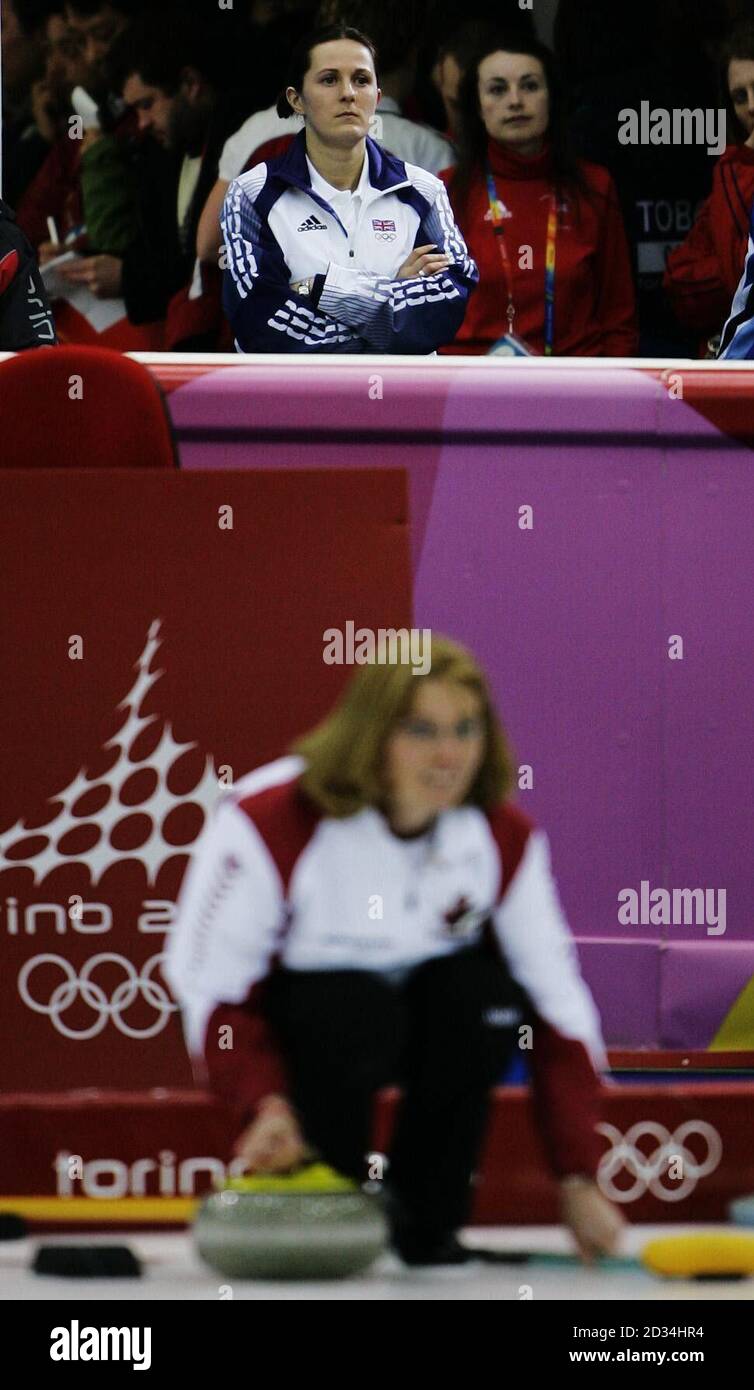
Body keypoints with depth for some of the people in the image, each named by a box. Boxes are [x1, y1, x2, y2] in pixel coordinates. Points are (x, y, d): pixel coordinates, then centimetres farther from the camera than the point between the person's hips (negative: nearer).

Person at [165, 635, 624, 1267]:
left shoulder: (505, 836, -14)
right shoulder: (270, 820, -27)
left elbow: (556, 1003, -11)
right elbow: (213, 989, -21)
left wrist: (579, 1179, -15)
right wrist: (264, 1104, -37)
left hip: (423, 1011, 4)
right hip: (294, 1024, -4)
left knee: (487, 999, -29)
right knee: (351, 1013, -37)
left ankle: (427, 1220, -9)